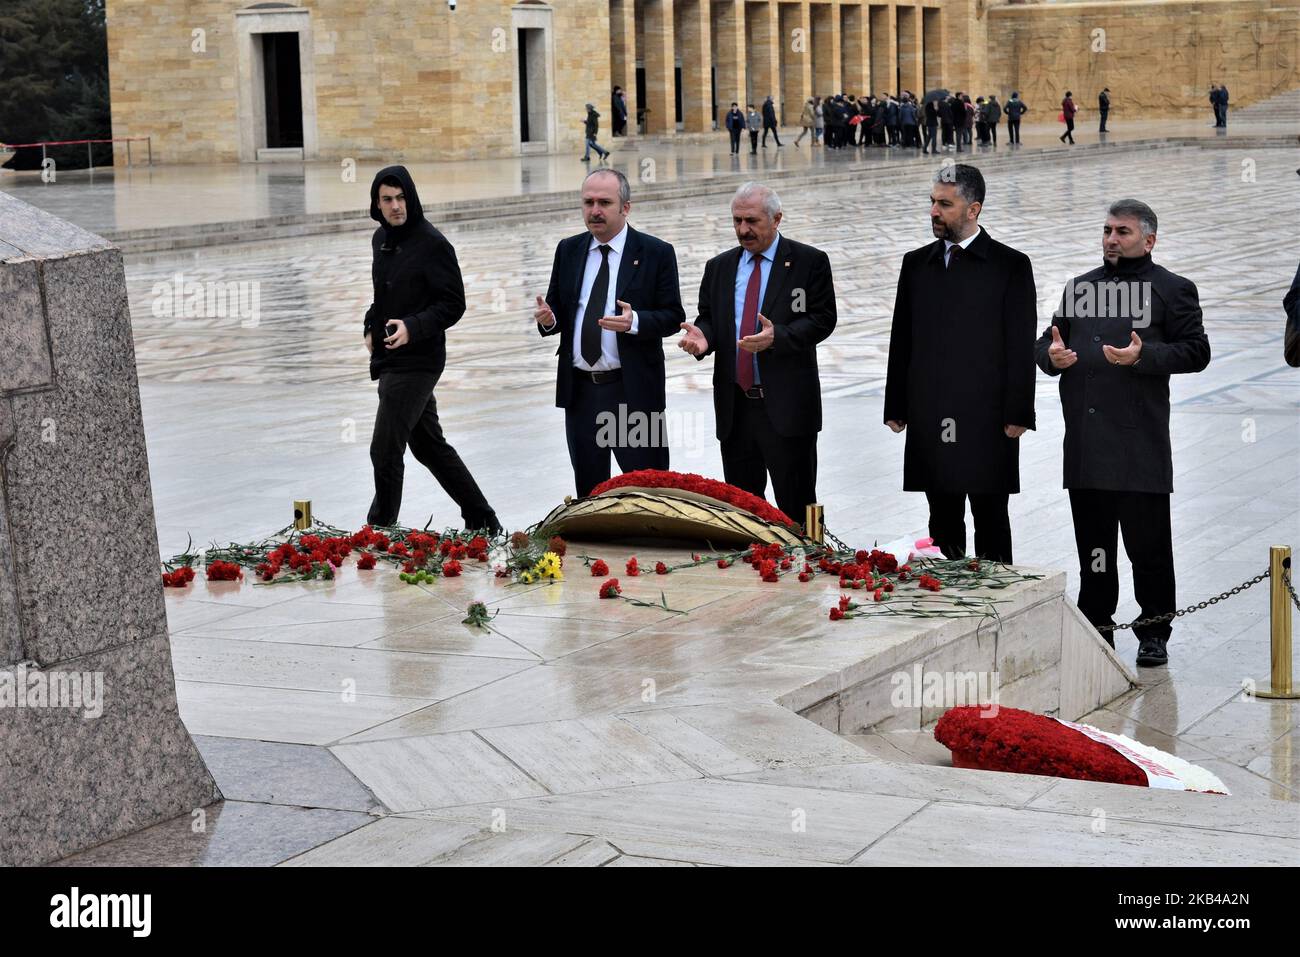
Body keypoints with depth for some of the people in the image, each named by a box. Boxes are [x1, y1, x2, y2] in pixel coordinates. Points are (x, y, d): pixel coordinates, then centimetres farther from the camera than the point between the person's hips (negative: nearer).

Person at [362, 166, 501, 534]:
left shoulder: (432, 244, -13)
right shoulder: (381, 239, 12)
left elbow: (453, 304, -13)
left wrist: (413, 327, -25)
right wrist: (371, 326, 10)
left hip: (416, 361, -9)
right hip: (388, 361, 9)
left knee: (385, 451, -9)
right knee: (429, 445, 16)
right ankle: (482, 520, 26)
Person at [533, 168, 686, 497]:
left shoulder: (656, 253, -4)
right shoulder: (568, 250, 9)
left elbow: (673, 317, -5)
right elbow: (558, 310, 14)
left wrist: (635, 322, -24)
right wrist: (548, 318, -11)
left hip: (633, 390, -4)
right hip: (579, 389, 4)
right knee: (587, 490, 14)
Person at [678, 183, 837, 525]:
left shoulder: (810, 262, -1)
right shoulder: (719, 267, 13)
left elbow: (822, 319, -6)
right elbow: (708, 318, 14)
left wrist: (779, 336, -23)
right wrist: (703, 336, -10)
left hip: (787, 406, -5)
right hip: (734, 407, 5)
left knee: (796, 507, -1)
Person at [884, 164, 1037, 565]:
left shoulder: (1011, 266, -1)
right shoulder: (916, 264, 12)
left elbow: (1022, 346, -4)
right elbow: (901, 340, 13)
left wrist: (1018, 414, -9)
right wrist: (895, 407, 8)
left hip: (986, 420, -4)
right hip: (929, 422, 4)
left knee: (991, 523, 1)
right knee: (942, 522, 9)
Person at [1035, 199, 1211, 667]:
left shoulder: (1172, 289, 3)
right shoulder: (1080, 287, 19)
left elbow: (1196, 351, -3)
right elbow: (1046, 343, 23)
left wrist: (1144, 356, -18)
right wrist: (1051, 355, -1)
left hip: (1140, 442, -5)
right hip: (1085, 443, 5)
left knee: (1147, 541, -1)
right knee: (1091, 541, 10)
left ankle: (1154, 635, 9)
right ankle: (1095, 626, 20)